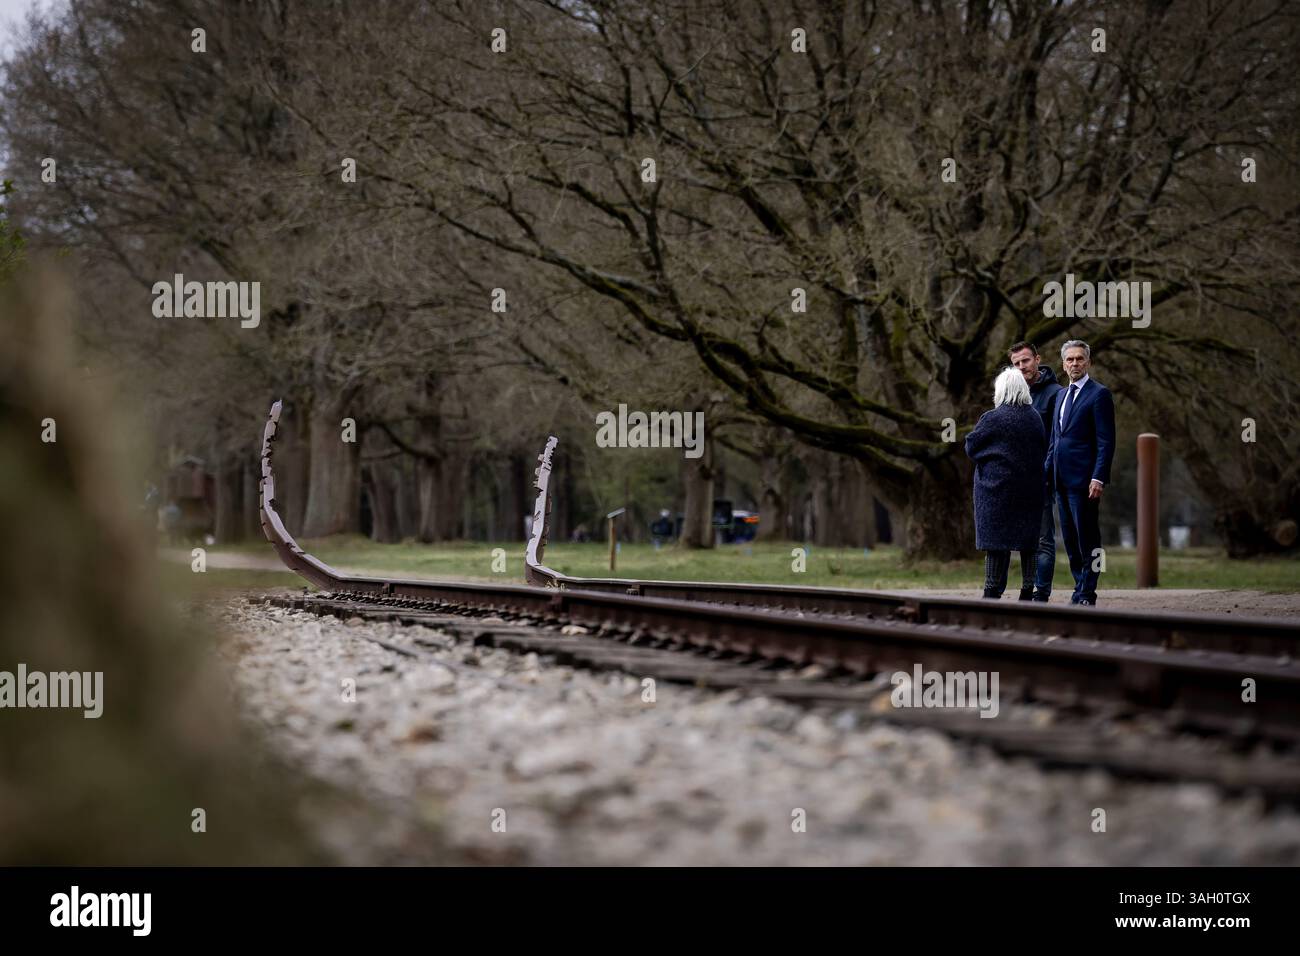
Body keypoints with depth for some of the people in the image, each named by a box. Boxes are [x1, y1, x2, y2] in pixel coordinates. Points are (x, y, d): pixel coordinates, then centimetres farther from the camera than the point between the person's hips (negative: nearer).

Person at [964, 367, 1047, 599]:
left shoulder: (992, 419, -12)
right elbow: (1043, 451, 11)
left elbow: (971, 447, -3)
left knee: (996, 541, 0)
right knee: (1028, 539, 9)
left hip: (997, 487, -4)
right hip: (1031, 489, 4)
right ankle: (1027, 591, 11)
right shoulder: (1035, 418, 3)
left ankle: (992, 592, 1)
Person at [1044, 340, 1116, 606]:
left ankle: (1086, 595, -2)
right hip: (1062, 480, 8)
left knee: (1087, 540, -5)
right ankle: (1080, 589, 16)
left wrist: (1098, 478, -18)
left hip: (1083, 480, -8)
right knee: (1070, 540, 10)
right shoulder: (1061, 394, 19)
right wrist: (1047, 472, 16)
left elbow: (1106, 441, -11)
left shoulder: (1099, 394, -6)